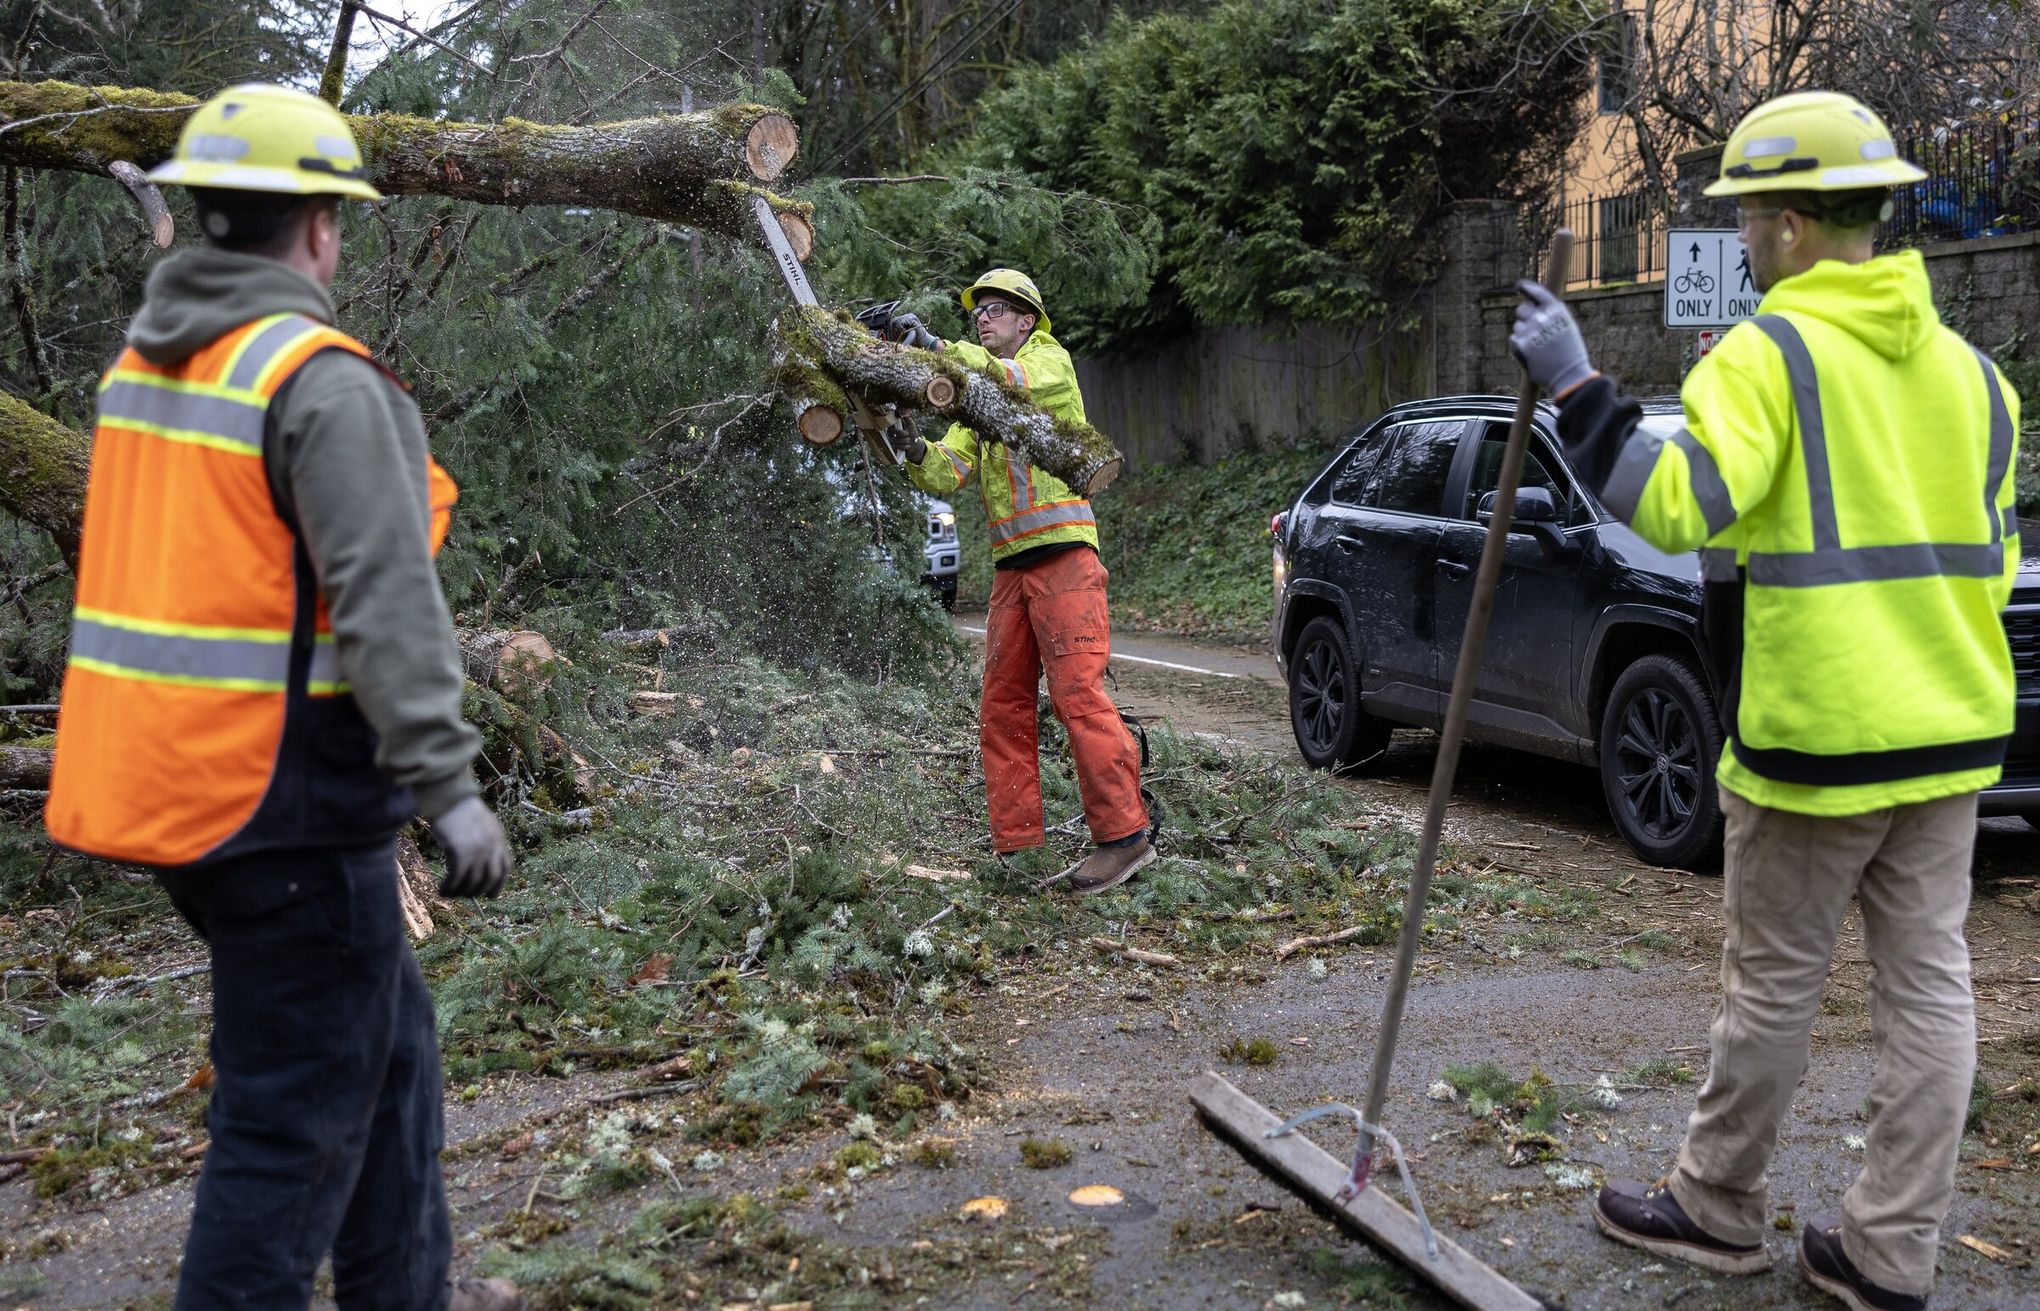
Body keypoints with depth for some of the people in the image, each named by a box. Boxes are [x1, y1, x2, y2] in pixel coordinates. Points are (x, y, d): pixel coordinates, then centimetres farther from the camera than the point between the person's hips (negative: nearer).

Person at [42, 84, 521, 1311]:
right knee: (299, 1107, 2)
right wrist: (449, 787, -21)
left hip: (170, 783, 9)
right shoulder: (323, 379, -17)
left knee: (387, 1035, 23)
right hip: (284, 799, -9)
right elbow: (386, 603, -23)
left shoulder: (143, 360, 11)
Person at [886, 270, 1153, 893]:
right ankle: (1016, 846, 7)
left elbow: (1011, 379, -21)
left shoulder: (1051, 361, 4)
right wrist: (914, 451, -13)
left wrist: (936, 343, -28)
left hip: (1063, 555, -7)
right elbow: (949, 473, 7)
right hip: (1010, 566, 8)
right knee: (1003, 707, 3)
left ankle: (1125, 834, -10)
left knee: (1078, 694, -14)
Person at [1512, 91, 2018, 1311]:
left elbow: (1681, 501, -26)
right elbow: (1991, 554, 14)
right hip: (1952, 732, 6)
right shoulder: (1967, 367, 9)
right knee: (1929, 982, 10)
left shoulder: (1769, 352, -13)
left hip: (1816, 737, -6)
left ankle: (1718, 1207, 24)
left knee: (1775, 983, 7)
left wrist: (1578, 390, -20)